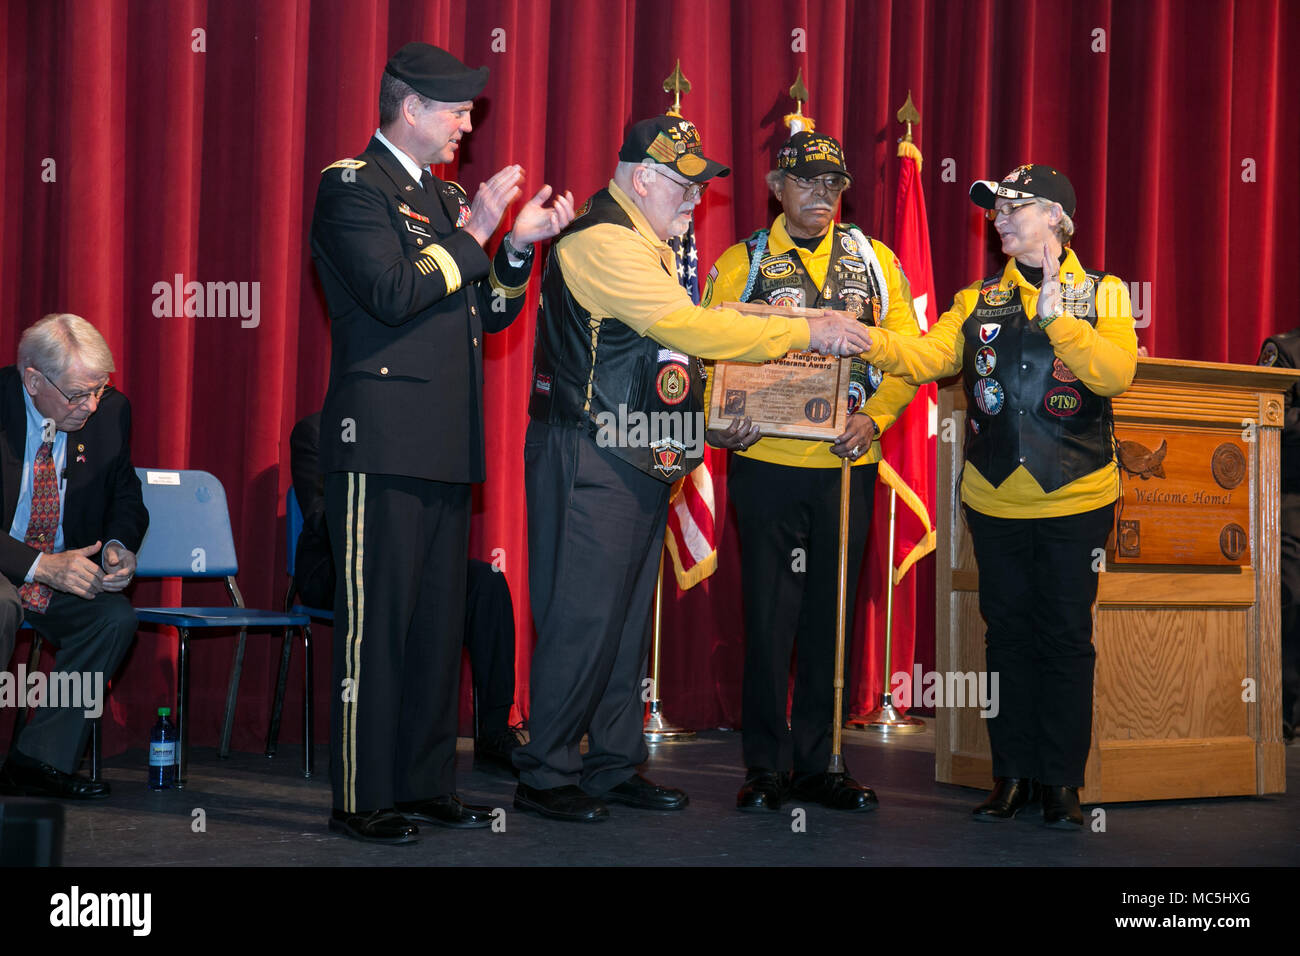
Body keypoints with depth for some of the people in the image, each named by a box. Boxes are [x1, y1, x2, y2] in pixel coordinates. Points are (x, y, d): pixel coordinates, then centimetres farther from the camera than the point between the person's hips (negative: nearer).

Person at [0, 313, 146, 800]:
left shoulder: (111, 411, -4)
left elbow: (126, 499, 9)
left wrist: (118, 547, -15)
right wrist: (41, 565, -30)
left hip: (65, 569, 5)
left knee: (116, 616, -22)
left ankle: (39, 760, -15)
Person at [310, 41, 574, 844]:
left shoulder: (446, 198, 20)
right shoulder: (353, 184, -5)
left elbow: (488, 313, 19)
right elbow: (392, 295, -18)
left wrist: (521, 246, 5)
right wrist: (471, 233, -12)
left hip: (445, 447, 9)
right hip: (384, 441, -9)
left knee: (440, 622, 11)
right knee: (376, 621, -5)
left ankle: (428, 785, 19)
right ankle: (362, 800, 1)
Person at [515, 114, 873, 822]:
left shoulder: (647, 246, 18)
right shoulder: (602, 242, -15)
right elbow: (686, 325, -23)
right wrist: (804, 332, -20)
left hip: (642, 462, 10)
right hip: (591, 461, -10)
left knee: (629, 617, 13)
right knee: (583, 619, -7)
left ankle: (614, 765, 21)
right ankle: (545, 776, 2)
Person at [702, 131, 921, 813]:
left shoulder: (873, 261, 9)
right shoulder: (740, 264, 4)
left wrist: (875, 417, -8)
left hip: (848, 464, 2)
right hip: (766, 463, -2)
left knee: (830, 614, 7)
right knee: (769, 615, 1)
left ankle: (815, 764, 17)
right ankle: (765, 766, 11)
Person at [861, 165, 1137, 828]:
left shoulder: (1102, 295, 0)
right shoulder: (978, 302, 9)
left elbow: (1115, 374, -16)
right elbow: (926, 357, -7)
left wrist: (1057, 315, -21)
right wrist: (866, 340, -22)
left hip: (1075, 500, -3)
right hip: (995, 501, 3)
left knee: (1066, 638, 3)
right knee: (1008, 637, 9)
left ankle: (1062, 781, 12)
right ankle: (1014, 774, 18)